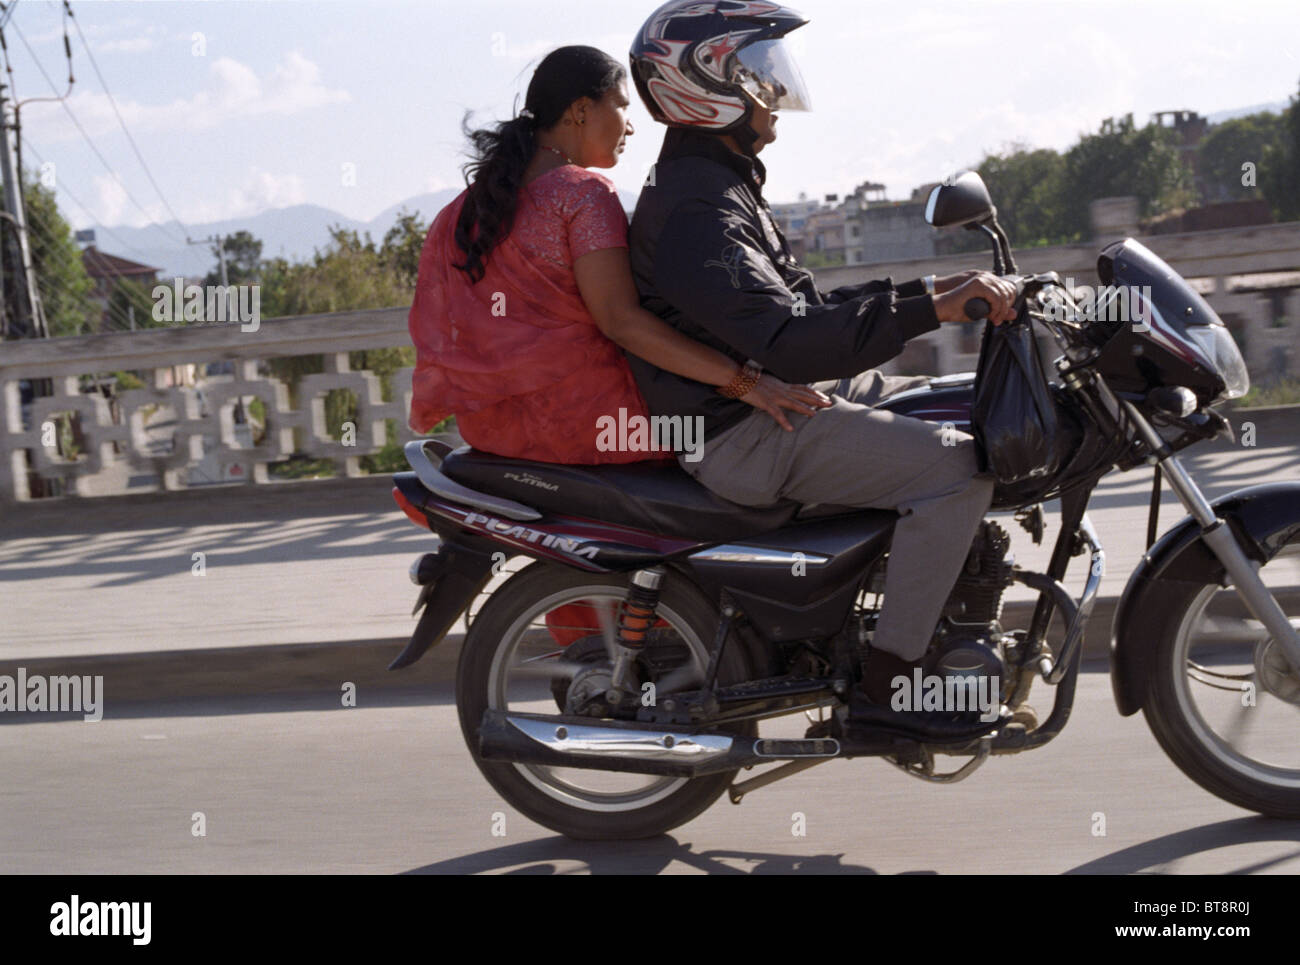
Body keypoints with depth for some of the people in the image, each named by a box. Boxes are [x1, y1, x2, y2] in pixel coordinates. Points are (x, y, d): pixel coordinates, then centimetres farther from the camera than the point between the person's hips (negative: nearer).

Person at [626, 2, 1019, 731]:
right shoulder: (695, 209, -19)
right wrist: (925, 309, -34)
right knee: (957, 467, -20)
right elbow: (788, 338, -31)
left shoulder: (724, 186, 17)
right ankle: (888, 685, -18)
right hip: (745, 436, -11)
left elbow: (808, 306, 21)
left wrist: (931, 290, 11)